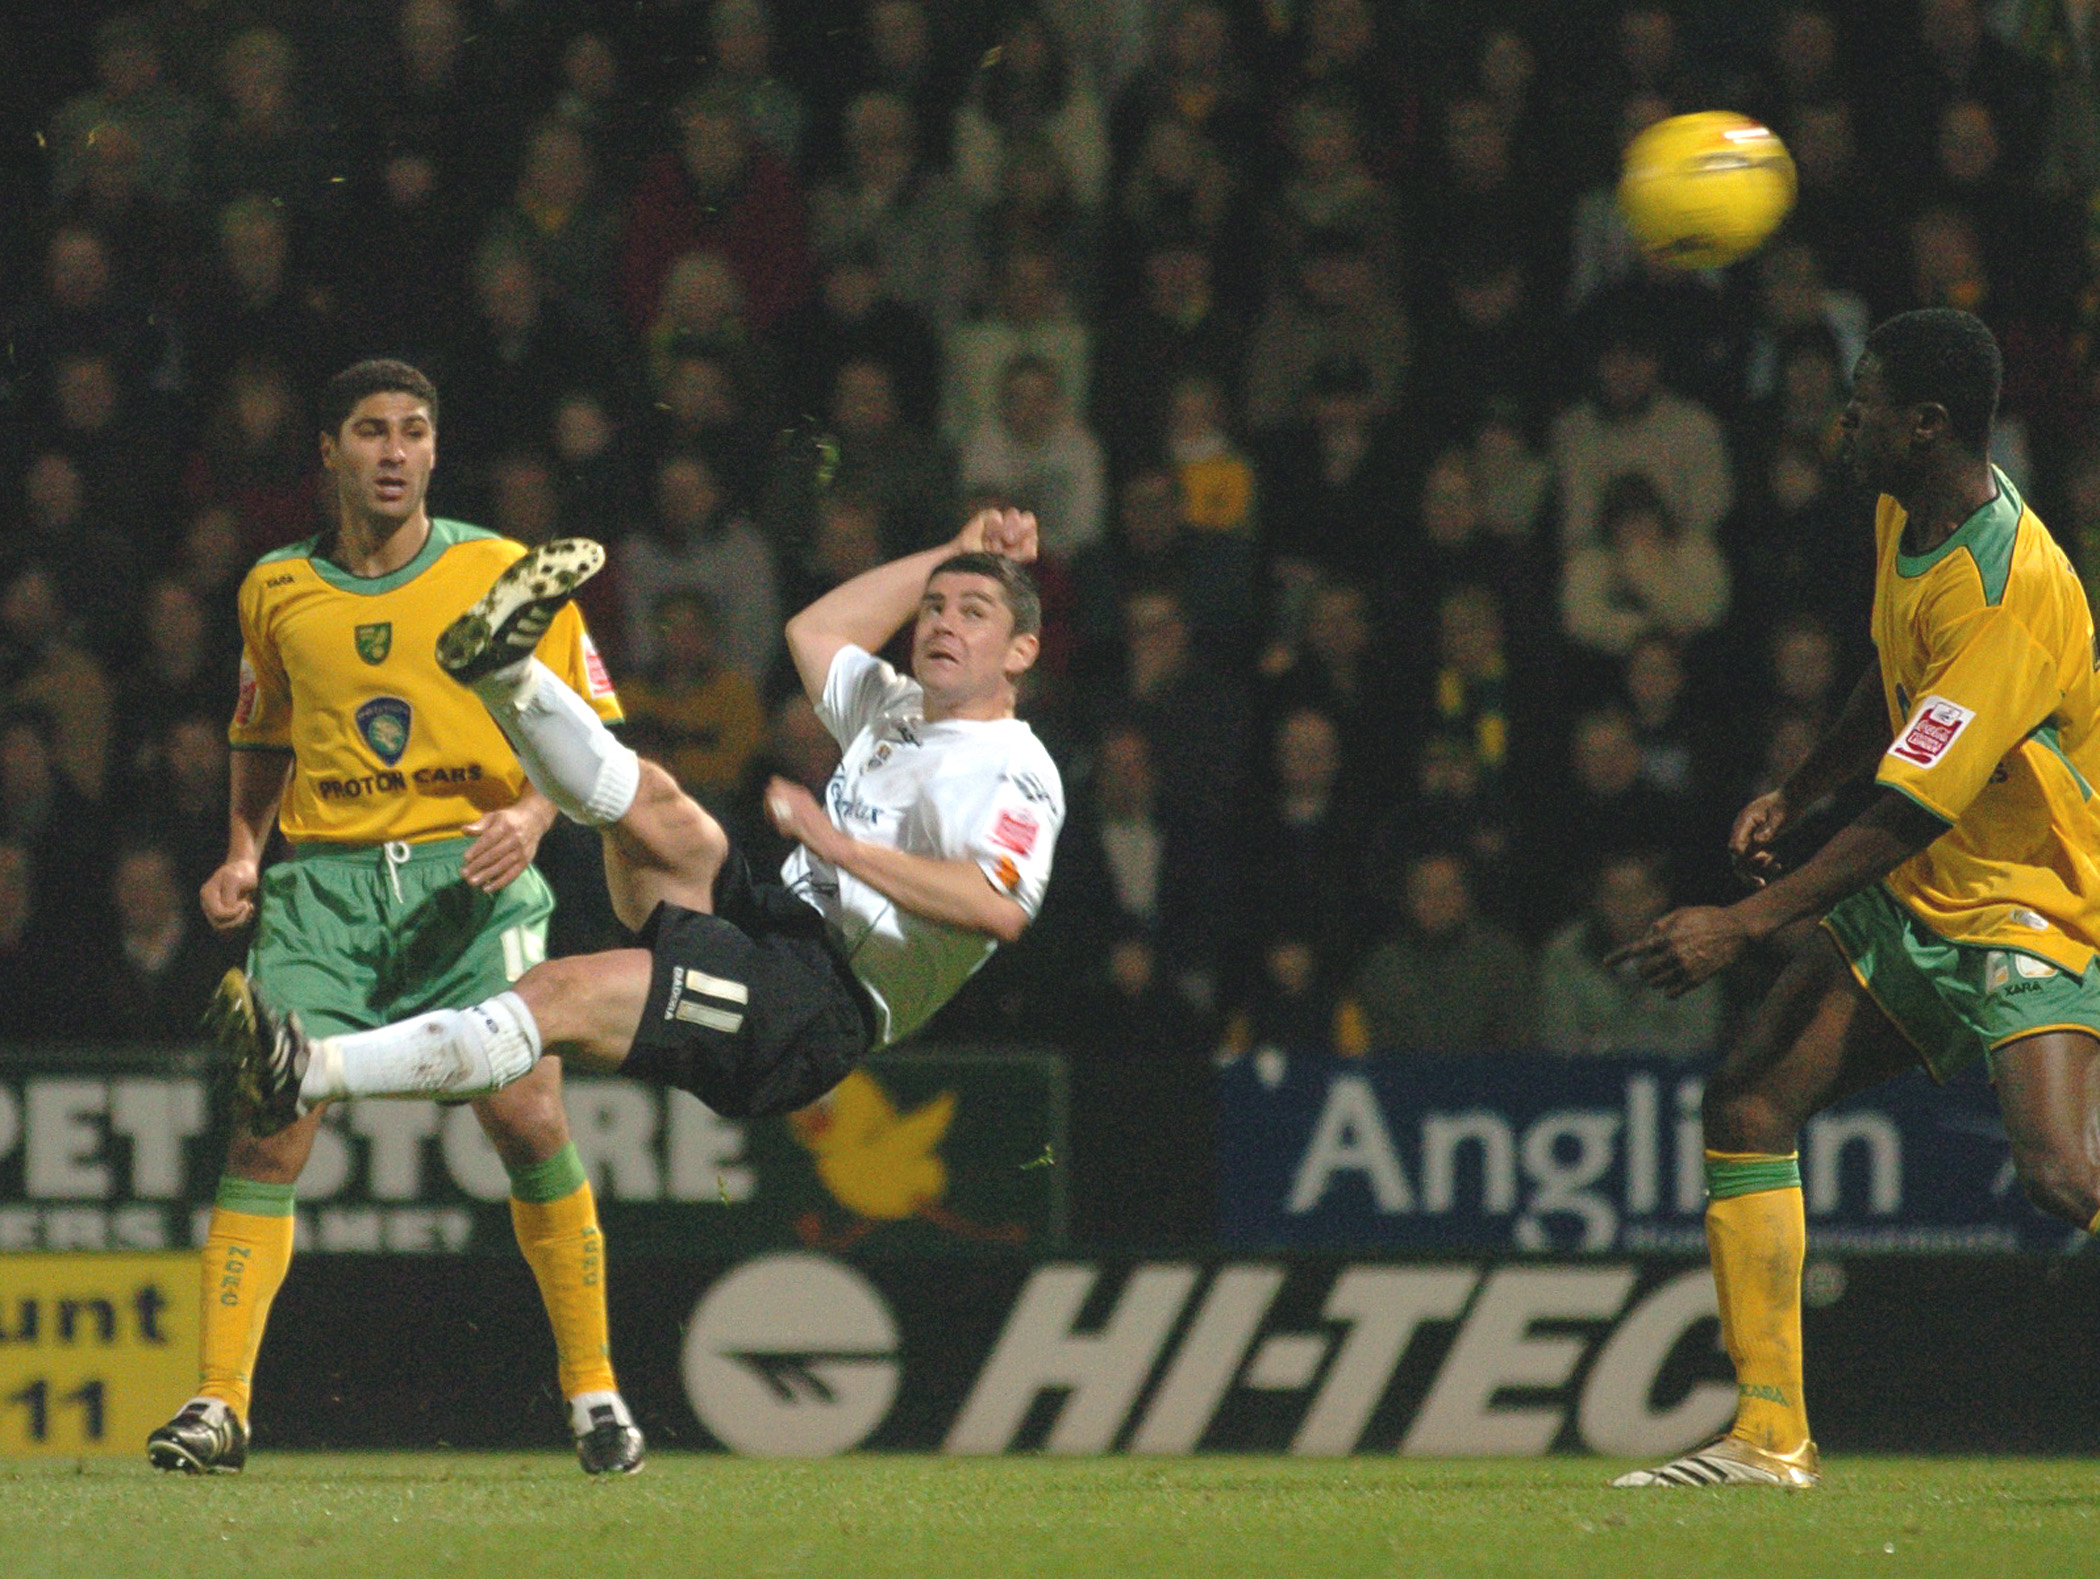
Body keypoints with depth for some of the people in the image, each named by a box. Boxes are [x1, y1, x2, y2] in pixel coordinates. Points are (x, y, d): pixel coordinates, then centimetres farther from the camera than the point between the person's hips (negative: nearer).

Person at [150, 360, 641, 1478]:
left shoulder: (507, 577, 3)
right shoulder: (276, 592, 12)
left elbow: (585, 735, 7)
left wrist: (531, 815, -11)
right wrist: (243, 851, 12)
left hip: (470, 874, -2)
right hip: (323, 879, 2)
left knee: (527, 1121, -15)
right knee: (267, 1128, -11)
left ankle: (593, 1389, -1)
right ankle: (217, 1406, -6)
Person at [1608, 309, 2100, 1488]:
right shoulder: (1904, 516, 3)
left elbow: (1906, 816, -26)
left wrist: (1744, 927, -23)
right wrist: (1795, 796, 19)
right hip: (1915, 900, 9)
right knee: (1749, 1102, 2)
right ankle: (1770, 1438, 7)